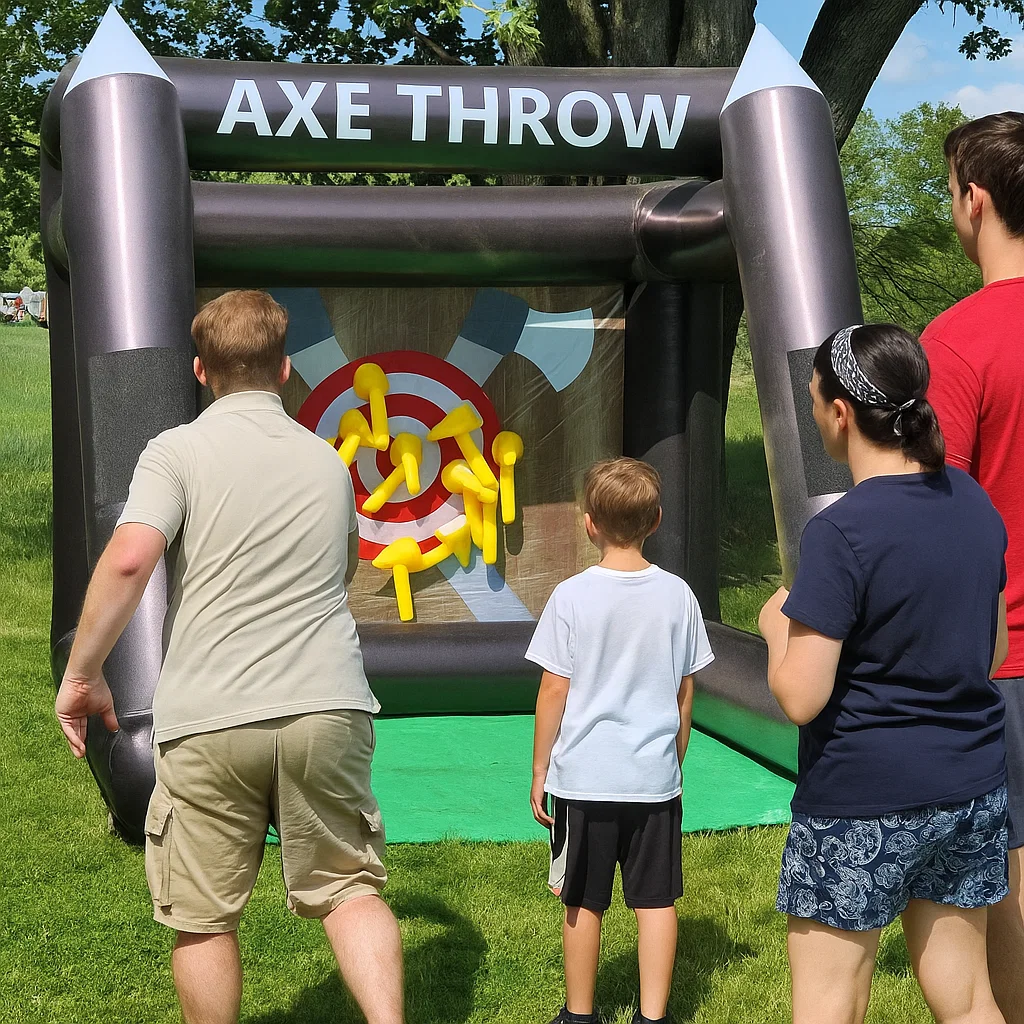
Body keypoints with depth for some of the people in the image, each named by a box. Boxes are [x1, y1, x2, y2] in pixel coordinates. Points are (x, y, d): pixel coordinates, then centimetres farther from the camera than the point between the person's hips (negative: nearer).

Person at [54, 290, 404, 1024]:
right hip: (327, 708, 3)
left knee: (204, 918, 10)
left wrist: (83, 673, -7)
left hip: (210, 717, -3)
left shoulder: (179, 451, 0)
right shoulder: (329, 461, 14)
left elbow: (129, 558, -15)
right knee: (349, 889, 12)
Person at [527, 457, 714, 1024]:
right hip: (655, 779, 2)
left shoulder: (572, 596, -10)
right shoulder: (677, 595, -1)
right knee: (656, 899, 9)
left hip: (583, 779, -2)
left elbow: (554, 690, -8)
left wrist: (539, 771, 3)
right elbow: (685, 690, 6)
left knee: (583, 902, 10)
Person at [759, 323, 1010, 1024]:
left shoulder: (841, 533, -19)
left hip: (862, 799, -7)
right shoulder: (975, 505, 2)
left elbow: (800, 698, -20)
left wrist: (777, 624, -2)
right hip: (972, 788, 7)